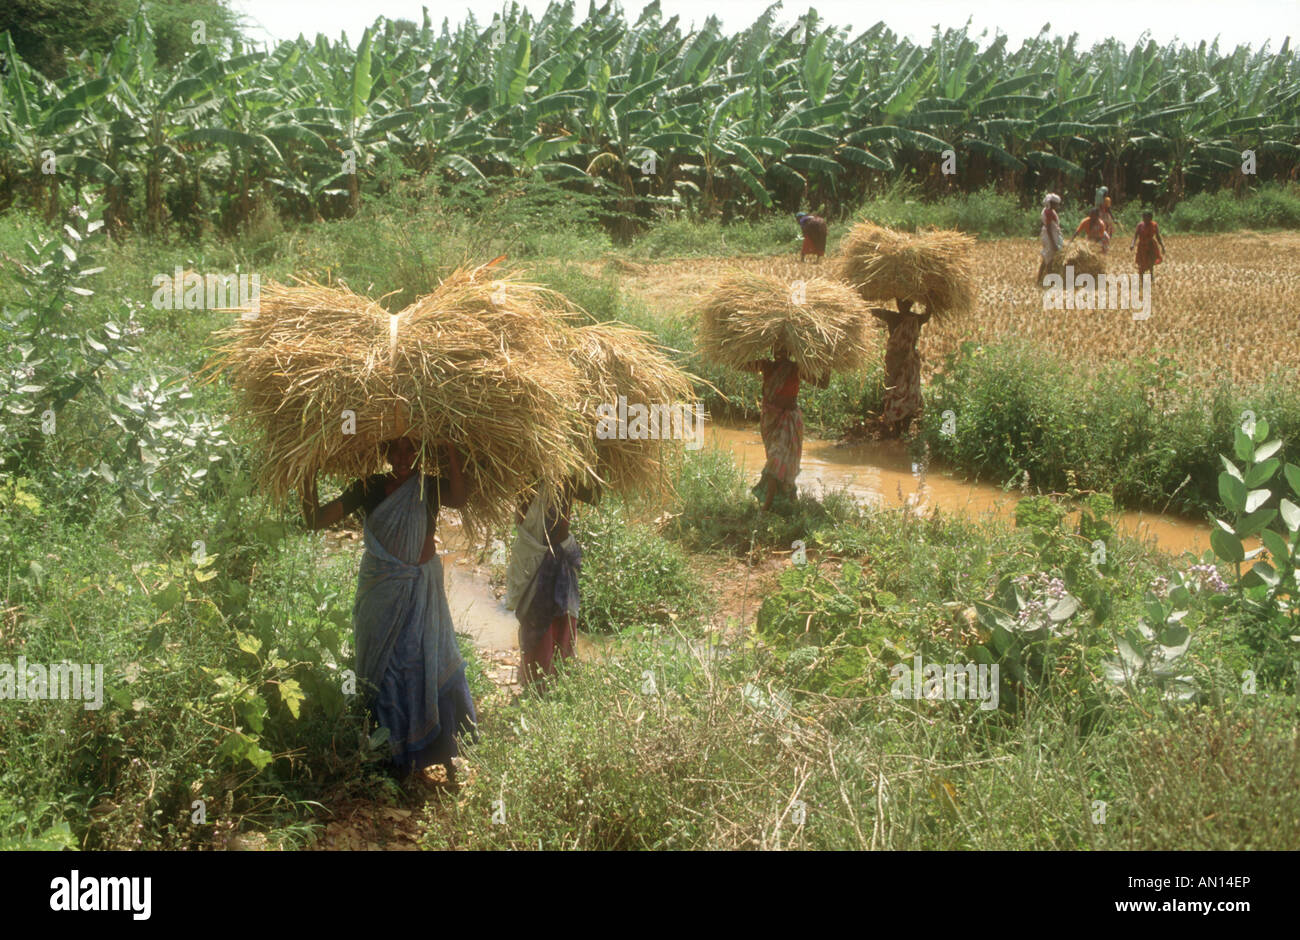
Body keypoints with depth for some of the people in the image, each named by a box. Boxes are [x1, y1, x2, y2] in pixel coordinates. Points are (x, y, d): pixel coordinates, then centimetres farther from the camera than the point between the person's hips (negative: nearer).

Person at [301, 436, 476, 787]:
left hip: (422, 590, -1)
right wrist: (309, 478, -15)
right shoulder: (369, 488, 1)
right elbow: (316, 519, -4)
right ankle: (394, 756, 19)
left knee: (431, 665, -1)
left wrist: (451, 452, -31)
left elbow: (458, 499, -26)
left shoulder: (429, 487, -2)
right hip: (381, 593, 1)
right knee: (385, 670, 7)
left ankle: (442, 750, 9)